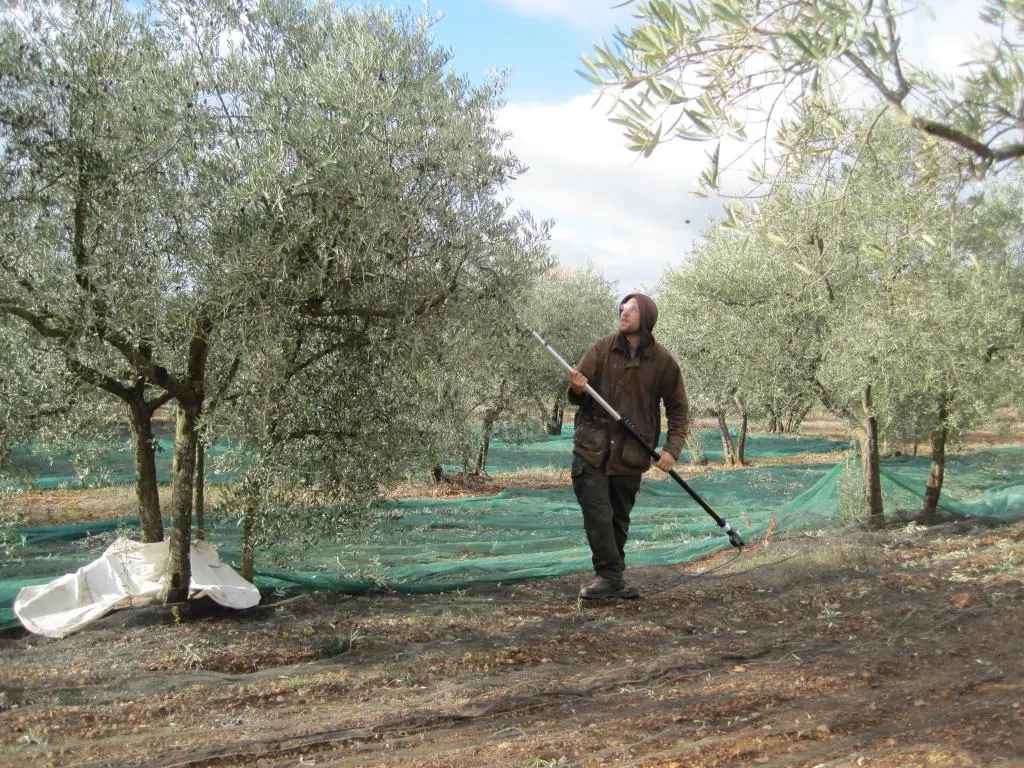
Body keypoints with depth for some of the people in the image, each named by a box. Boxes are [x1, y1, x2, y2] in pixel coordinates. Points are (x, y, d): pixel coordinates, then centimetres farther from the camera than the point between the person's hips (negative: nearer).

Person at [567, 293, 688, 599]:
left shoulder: (663, 361, -1)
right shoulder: (602, 348, -1)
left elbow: (678, 409, 6)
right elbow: (577, 397, 1)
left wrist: (672, 448, -7)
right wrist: (577, 389, -23)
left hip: (631, 454, 1)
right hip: (592, 447, 0)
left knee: (619, 518, 9)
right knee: (597, 514, -10)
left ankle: (612, 576, 20)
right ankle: (609, 576, -4)